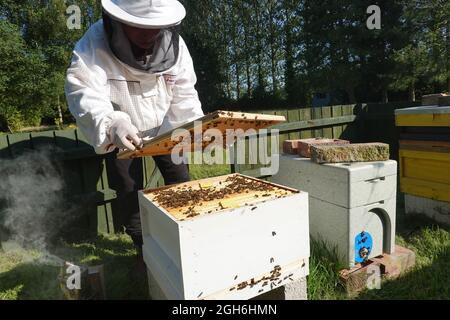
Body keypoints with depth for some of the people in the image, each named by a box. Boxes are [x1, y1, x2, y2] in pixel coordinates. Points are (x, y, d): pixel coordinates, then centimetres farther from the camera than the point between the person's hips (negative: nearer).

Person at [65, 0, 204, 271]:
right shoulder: (96, 44, -25)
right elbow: (83, 92, -38)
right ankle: (143, 245, 27)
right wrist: (111, 125, -58)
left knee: (180, 180, 7)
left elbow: (184, 96, -13)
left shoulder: (174, 45, -16)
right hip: (121, 132, -2)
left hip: (164, 126, 3)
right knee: (129, 190, 3)